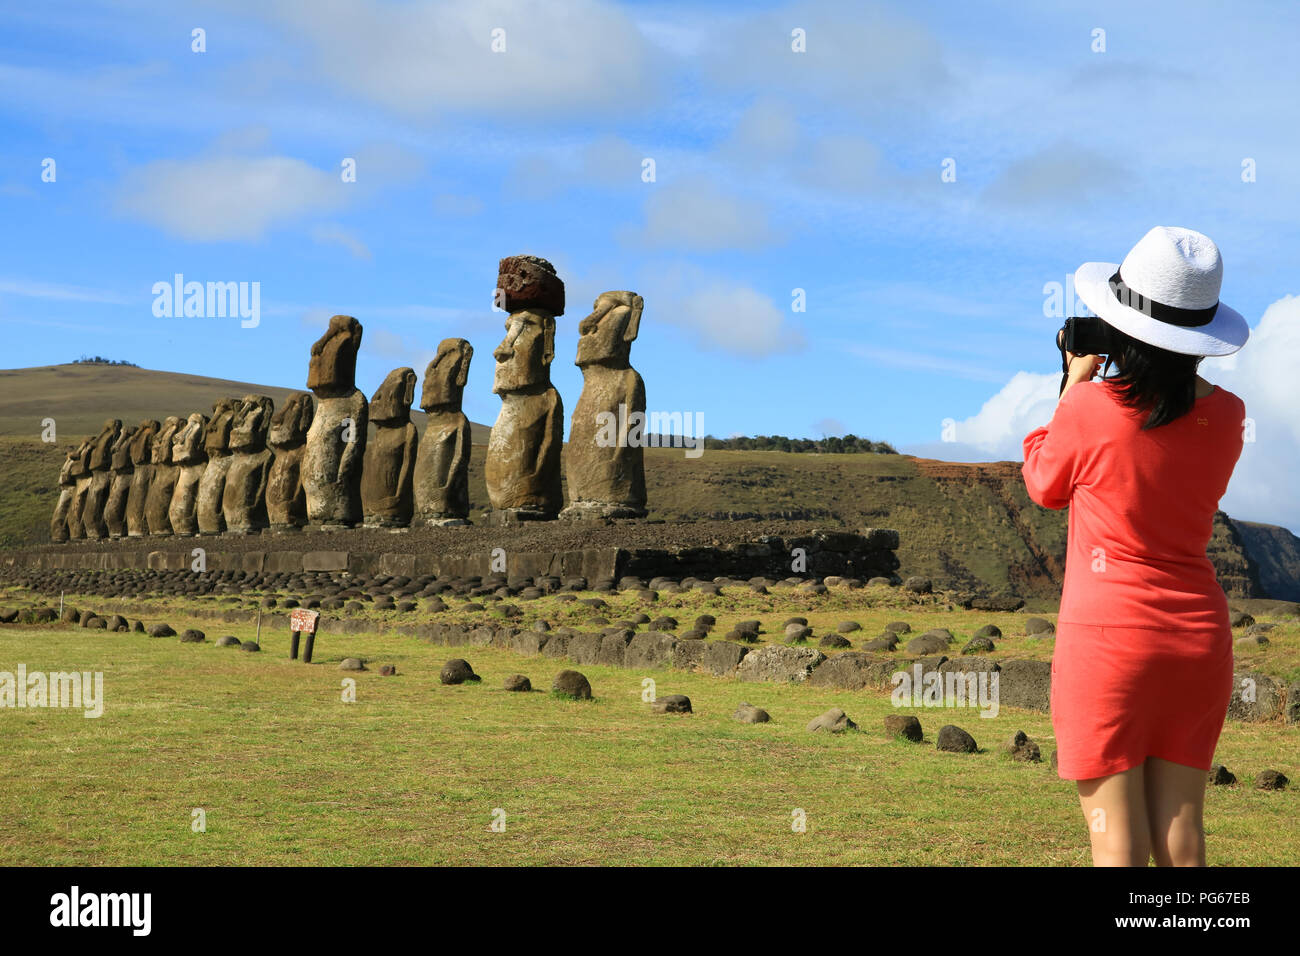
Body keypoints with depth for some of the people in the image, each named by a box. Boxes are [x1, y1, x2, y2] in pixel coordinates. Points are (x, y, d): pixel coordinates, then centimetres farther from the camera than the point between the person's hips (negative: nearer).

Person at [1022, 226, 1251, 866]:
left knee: (1117, 843, -1)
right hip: (1199, 637, 5)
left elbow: (1044, 486, 6)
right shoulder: (1224, 416, 0)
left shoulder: (1091, 408, -14)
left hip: (1106, 634, -4)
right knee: (1181, 835, 9)